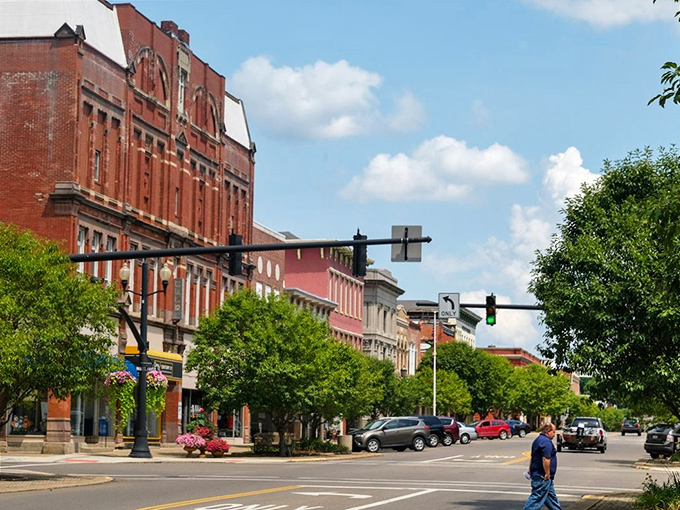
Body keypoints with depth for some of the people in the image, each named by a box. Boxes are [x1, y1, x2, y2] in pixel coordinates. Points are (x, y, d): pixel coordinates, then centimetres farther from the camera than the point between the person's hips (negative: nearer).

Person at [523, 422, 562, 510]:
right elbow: (546, 459, -26)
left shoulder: (538, 440, 17)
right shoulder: (546, 442, -18)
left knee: (551, 496, 18)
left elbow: (533, 457, 24)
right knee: (537, 498, -8)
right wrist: (547, 474, -20)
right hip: (542, 477, -11)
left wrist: (530, 470, 28)